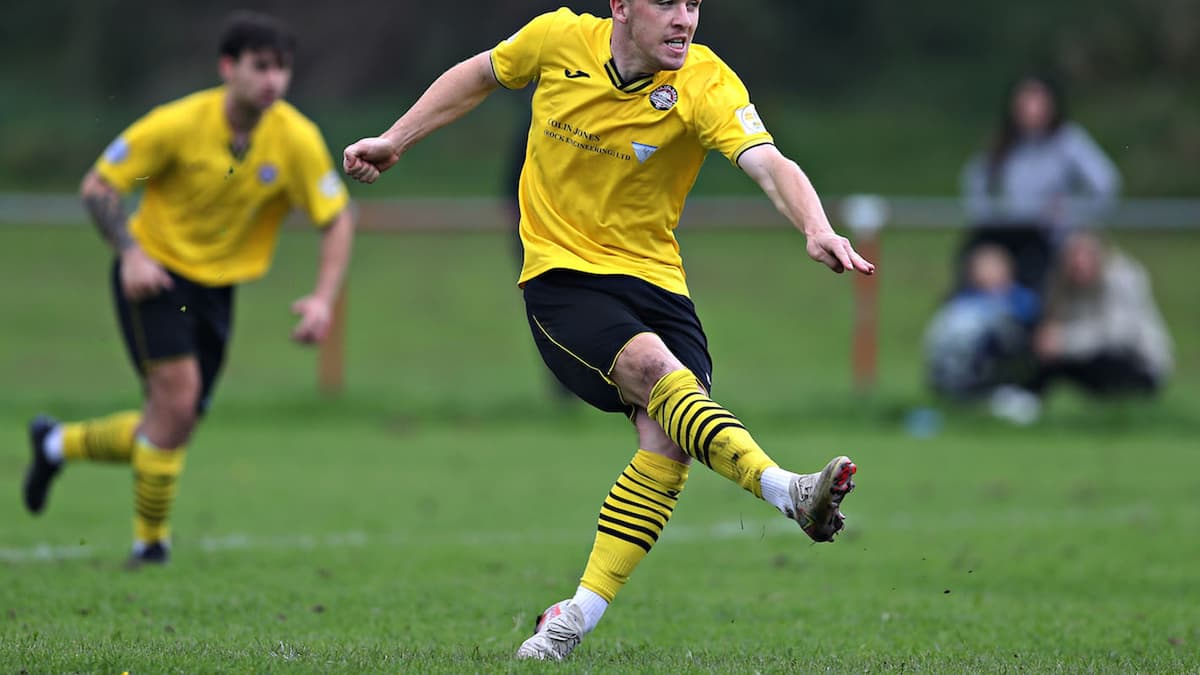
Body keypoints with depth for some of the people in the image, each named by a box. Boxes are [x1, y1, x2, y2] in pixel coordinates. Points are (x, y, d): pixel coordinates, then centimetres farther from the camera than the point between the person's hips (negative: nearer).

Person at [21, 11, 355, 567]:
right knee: (178, 394, -22)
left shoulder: (297, 140, -12)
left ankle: (58, 443, 33)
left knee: (175, 426, 5)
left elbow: (338, 218, -4)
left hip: (217, 285, 4)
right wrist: (130, 252, -24)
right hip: (155, 271, -4)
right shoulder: (179, 124, -19)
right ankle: (150, 540, -5)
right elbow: (98, 185, -10)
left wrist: (324, 299, -18)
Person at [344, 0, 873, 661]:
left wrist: (816, 228, -46)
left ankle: (576, 617, -8)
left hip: (654, 278, 1)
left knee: (668, 441, -18)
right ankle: (786, 490, -45)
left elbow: (769, 165, -28)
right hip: (561, 276, -1)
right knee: (651, 364, -30)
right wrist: (394, 140, 17)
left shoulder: (707, 84, -12)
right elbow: (480, 74, 15)